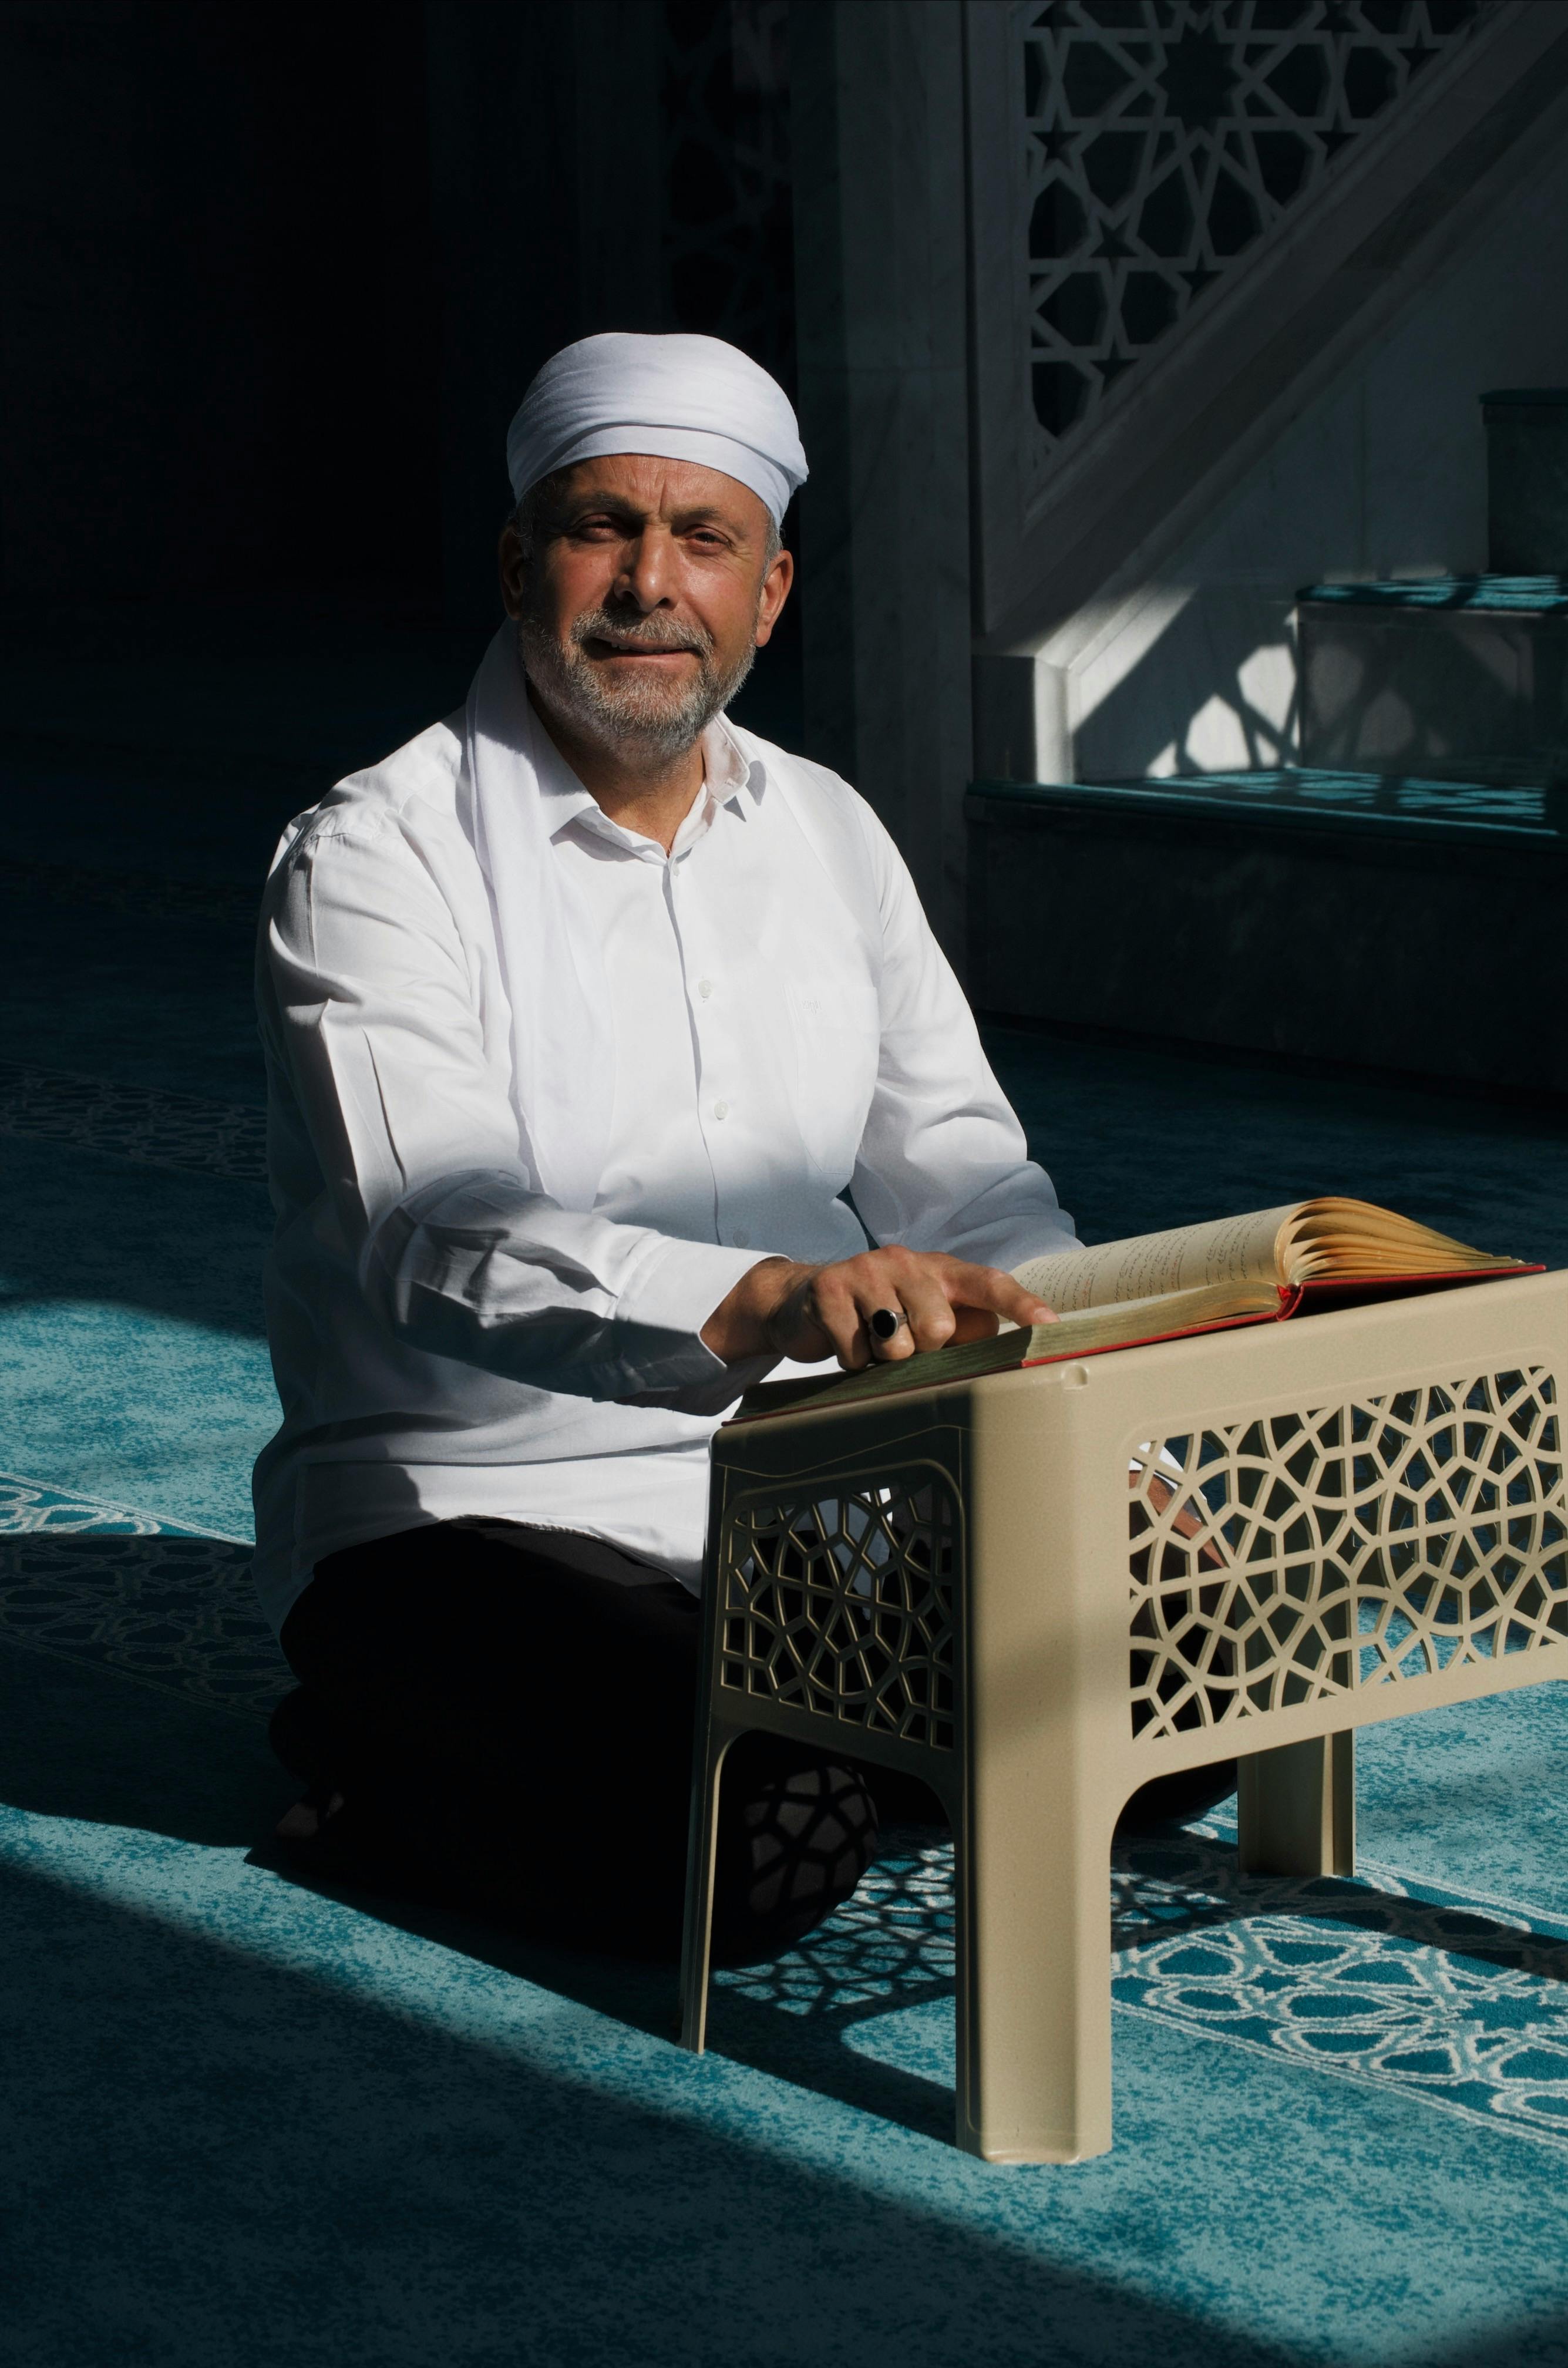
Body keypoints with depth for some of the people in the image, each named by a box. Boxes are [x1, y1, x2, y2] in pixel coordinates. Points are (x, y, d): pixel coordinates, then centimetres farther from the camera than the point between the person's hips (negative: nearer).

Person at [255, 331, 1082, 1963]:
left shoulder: (828, 834, 8)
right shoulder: (377, 857, -13)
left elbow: (956, 1168, 9)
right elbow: (443, 1245, -28)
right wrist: (766, 1302, -46)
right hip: (465, 1513, -6)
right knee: (757, 1854, -30)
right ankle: (385, 1779, -2)